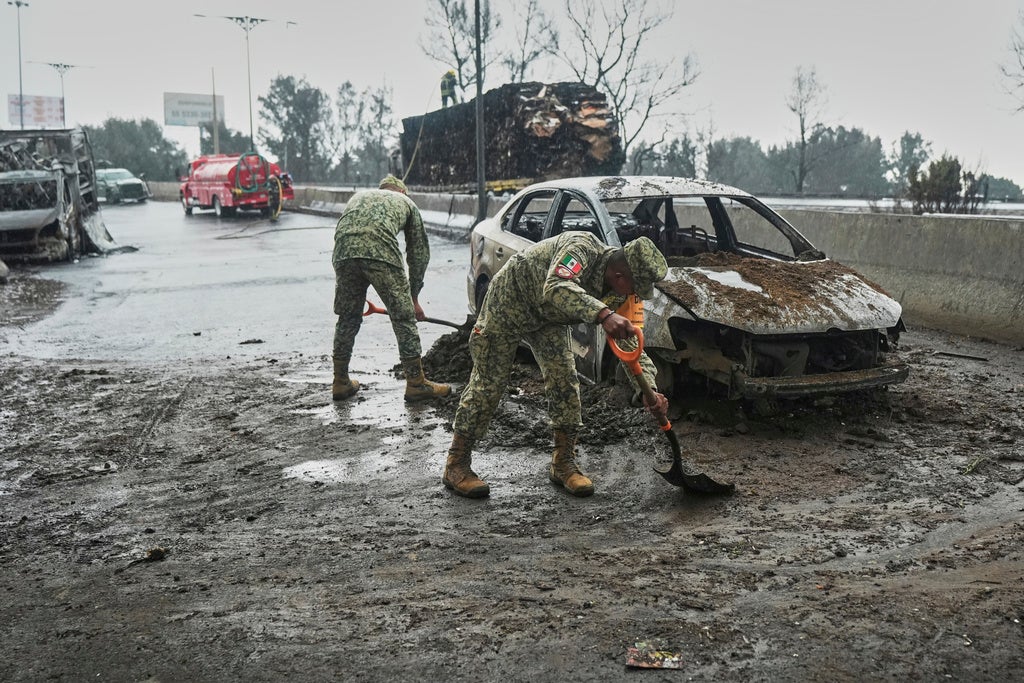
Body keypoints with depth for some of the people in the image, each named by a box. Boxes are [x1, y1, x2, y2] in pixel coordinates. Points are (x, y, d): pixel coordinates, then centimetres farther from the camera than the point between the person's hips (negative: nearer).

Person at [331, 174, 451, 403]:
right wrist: (414, 297, 33)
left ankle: (340, 383, 26)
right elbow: (419, 252, 27)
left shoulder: (359, 195, 38)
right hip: (381, 253, -4)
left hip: (343, 253, 4)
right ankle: (416, 383, 11)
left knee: (347, 318, 19)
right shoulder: (405, 202, 29)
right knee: (403, 316, 7)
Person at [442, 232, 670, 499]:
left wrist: (649, 391, -23)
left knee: (565, 381, -5)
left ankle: (564, 462, 8)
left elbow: (631, 345, -10)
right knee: (488, 383, -4)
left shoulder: (619, 292, -14)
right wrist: (603, 314, -68)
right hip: (509, 301, -6)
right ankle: (456, 464, 7)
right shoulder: (582, 247, -36)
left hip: (548, 317, 6)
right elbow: (556, 288, -55)